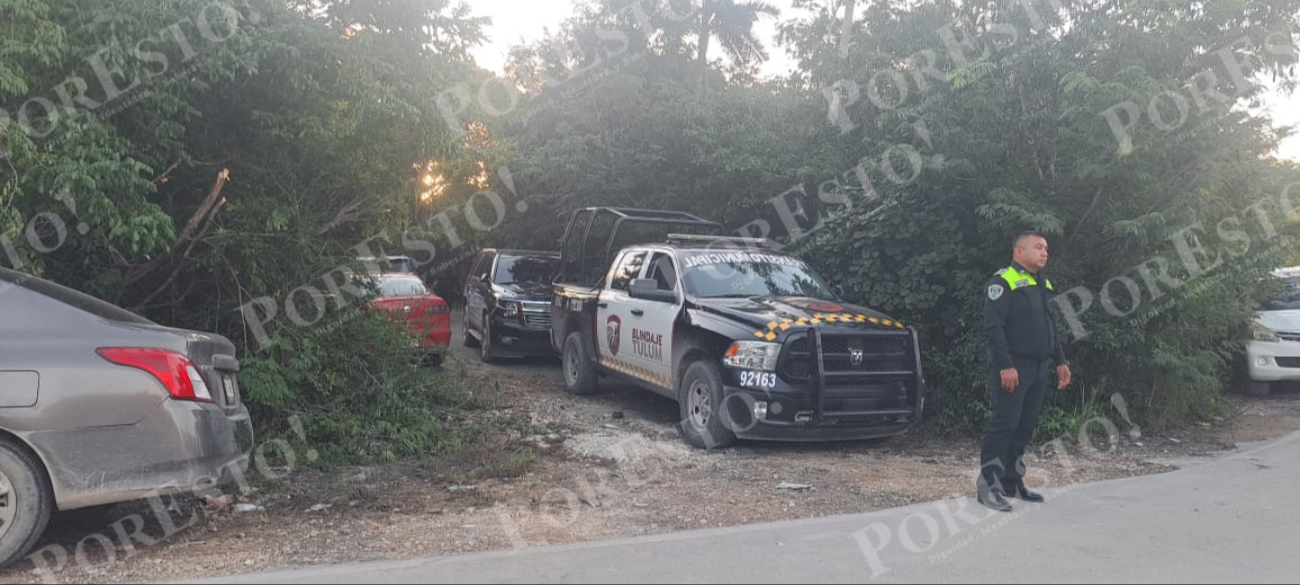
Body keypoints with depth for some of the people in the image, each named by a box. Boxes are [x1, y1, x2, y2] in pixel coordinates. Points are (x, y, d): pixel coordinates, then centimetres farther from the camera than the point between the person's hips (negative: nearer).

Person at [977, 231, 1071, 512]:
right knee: (1004, 424, -9)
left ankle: (1012, 482, 19)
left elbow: (1051, 327, 25)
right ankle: (988, 485, -4)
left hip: (1038, 369, 9)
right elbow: (993, 327, -17)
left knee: (1026, 426, 10)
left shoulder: (1043, 285, 19)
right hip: (1013, 369, -8)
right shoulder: (1002, 282, -9)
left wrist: (1060, 361, 18)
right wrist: (1005, 365, -22)